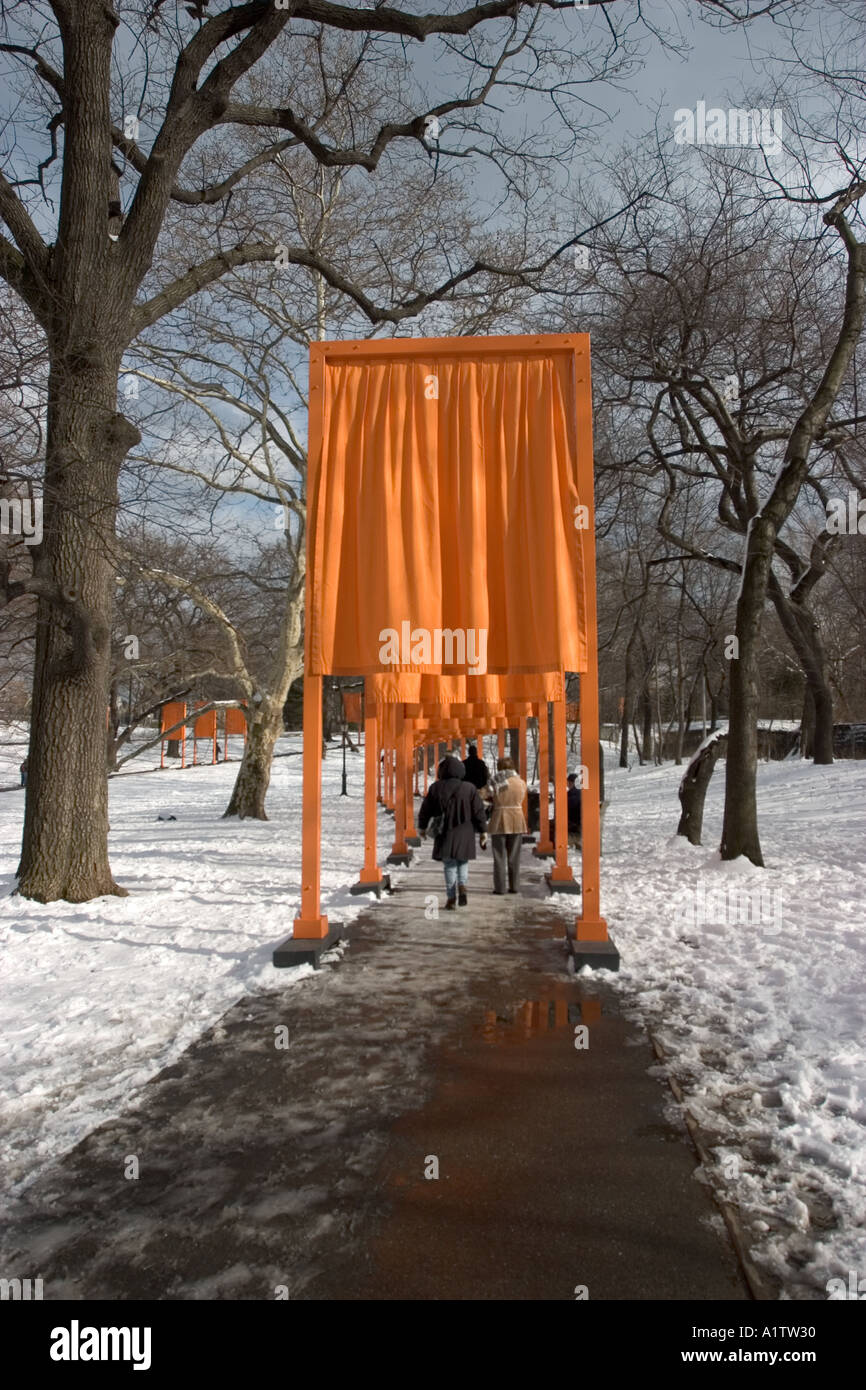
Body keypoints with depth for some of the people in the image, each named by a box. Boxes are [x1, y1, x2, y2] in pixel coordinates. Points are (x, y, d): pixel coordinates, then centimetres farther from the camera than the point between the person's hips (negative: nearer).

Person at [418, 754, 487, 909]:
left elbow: (425, 809, 6)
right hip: (464, 833, 0)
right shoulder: (469, 788, -5)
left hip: (445, 833, 0)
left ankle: (451, 898, 4)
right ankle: (462, 886, -8)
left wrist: (422, 827, 20)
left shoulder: (436, 788, -3)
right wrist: (483, 831, 1)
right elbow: (479, 811, -6)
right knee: (463, 862, 17)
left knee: (449, 865, 9)